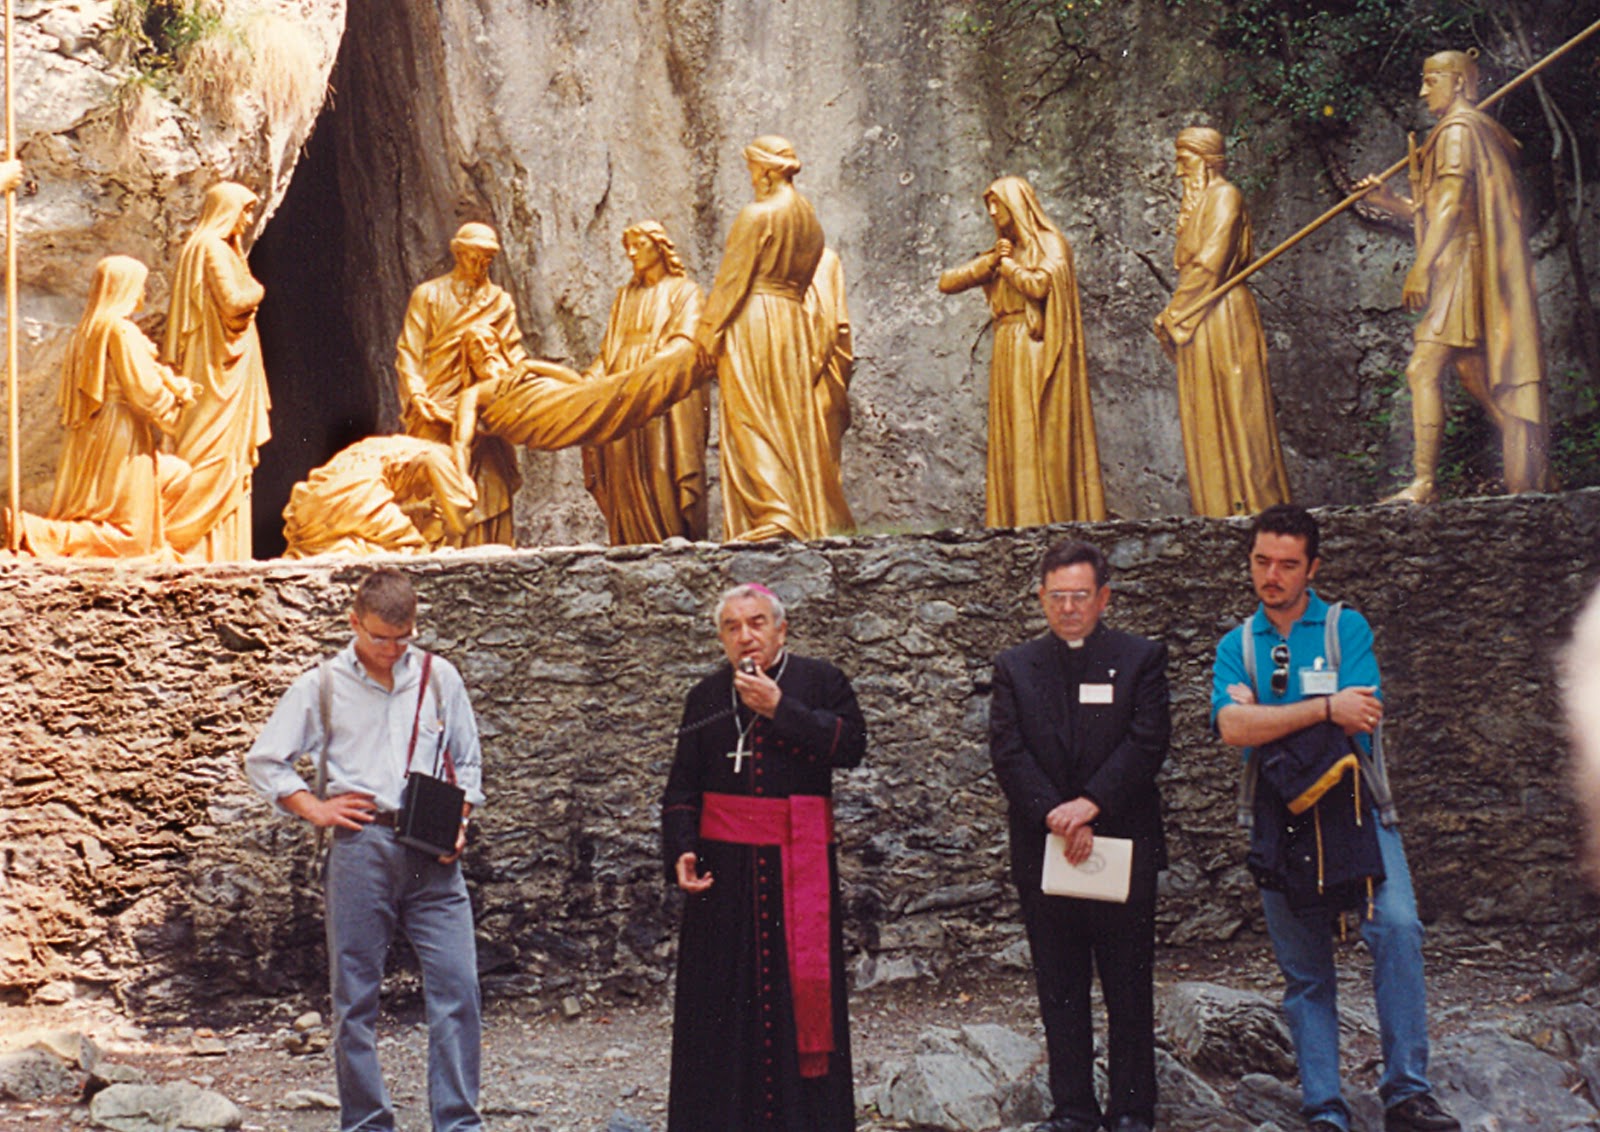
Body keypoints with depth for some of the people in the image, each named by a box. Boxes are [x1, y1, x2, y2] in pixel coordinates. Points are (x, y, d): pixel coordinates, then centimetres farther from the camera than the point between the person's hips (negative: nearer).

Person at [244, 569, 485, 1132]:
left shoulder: (439, 677, 11)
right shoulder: (322, 685, 6)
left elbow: (467, 761, 20)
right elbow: (263, 762, 10)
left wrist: (459, 822, 4)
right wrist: (318, 810, 0)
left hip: (431, 854, 1)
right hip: (361, 848, -1)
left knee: (457, 985, -6)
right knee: (355, 995, 2)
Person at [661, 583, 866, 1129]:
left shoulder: (820, 682, 5)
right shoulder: (707, 696, 13)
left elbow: (851, 745, -11)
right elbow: (682, 786, 11)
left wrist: (780, 709, -13)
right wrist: (680, 852, -3)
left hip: (798, 863, -2)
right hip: (724, 863, 2)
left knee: (798, 985, -3)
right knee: (724, 994, 2)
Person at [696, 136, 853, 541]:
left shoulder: (757, 215, -10)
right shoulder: (808, 217, 13)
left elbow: (732, 278, -11)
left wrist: (708, 329, -8)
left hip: (753, 321, -8)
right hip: (794, 322, 8)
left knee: (751, 418, -7)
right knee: (792, 416, 10)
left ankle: (772, 513, -16)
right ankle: (809, 515, 9)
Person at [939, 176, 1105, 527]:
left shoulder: (1049, 244, 2)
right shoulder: (1002, 250, 21)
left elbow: (1040, 284, -17)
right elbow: (947, 283, 13)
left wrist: (1007, 264, -1)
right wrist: (991, 261, 1)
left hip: (1036, 350, -6)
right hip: (1007, 353, 6)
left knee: (1039, 437, -10)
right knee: (1010, 440, 0)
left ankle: (1047, 519, -12)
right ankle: (1014, 520, -2)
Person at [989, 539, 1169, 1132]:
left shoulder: (1141, 659, 3)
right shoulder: (1015, 667, 9)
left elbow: (1147, 742, -7)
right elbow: (1008, 751, -1)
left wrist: (1091, 803, -18)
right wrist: (1056, 816, -14)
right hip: (1042, 851, 2)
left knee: (1130, 990, 4)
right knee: (1060, 990, 7)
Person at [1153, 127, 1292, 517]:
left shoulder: (1224, 196, -6)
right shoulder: (1198, 200, 20)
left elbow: (1209, 264, -15)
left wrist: (1174, 313, -11)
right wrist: (1176, 313, 6)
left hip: (1221, 319, -9)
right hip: (1198, 323, 9)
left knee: (1229, 407, -9)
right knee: (1206, 414, 5)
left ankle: (1246, 502, -8)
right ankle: (1219, 507, 5)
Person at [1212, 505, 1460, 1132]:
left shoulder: (1346, 628, 3)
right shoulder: (1236, 646, 9)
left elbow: (1357, 720, -12)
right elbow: (1232, 727, -10)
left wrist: (1264, 715, -9)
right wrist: (1325, 708, -18)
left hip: (1354, 808, -2)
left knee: (1398, 927, -22)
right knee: (1304, 968, 5)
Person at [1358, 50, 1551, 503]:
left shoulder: (1458, 130, -6)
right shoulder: (1481, 131, 24)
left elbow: (1451, 206, -16)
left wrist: (1422, 268, -19)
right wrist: (1389, 201, 14)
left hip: (1461, 265, -11)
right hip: (1469, 273, 11)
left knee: (1423, 369, -17)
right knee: (1479, 377, 10)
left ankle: (1424, 482, -23)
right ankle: (1528, 483, 10)